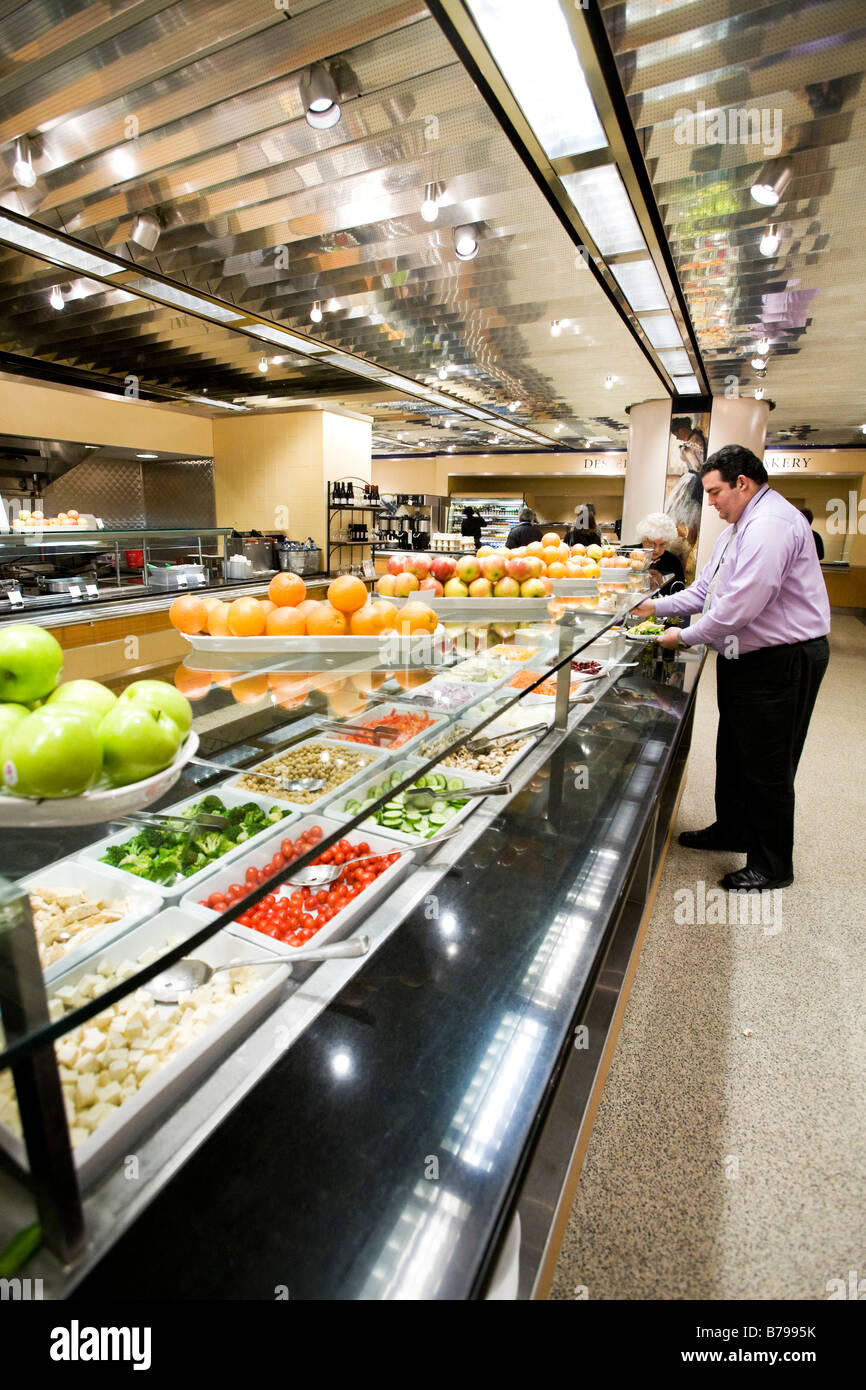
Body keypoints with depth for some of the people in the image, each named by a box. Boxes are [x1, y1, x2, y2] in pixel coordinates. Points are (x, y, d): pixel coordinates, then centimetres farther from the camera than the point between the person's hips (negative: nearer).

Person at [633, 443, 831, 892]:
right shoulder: (741, 527, 15)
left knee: (766, 769, 1)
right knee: (733, 754, 21)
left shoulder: (770, 525, -22)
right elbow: (707, 587, 20)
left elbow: (739, 606, -28)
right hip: (746, 657, 11)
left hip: (782, 661, -11)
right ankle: (732, 830, 40)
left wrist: (686, 636, -15)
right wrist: (659, 607, 9)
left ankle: (771, 865, 19)